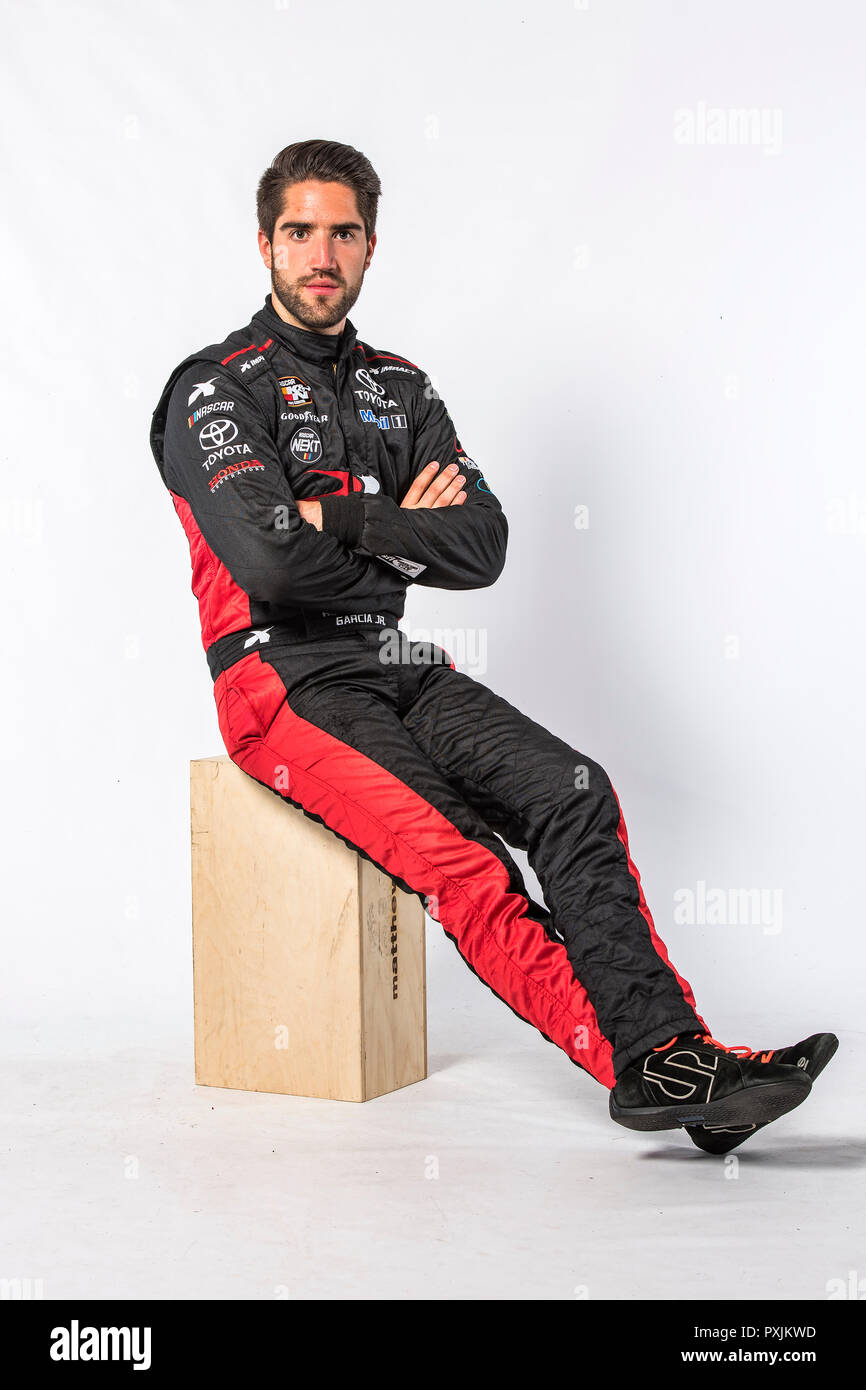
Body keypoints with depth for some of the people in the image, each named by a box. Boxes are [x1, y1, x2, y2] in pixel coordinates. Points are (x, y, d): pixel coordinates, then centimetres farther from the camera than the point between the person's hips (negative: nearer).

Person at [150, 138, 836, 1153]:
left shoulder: (399, 388, 18)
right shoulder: (215, 387, 0)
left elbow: (482, 548, 4)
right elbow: (274, 559, -18)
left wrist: (348, 518, -8)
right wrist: (402, 533, -3)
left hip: (400, 668, 6)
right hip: (284, 679, -5)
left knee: (573, 792, -19)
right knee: (458, 856, -26)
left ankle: (671, 1047, -24)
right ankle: (638, 1065, -22)